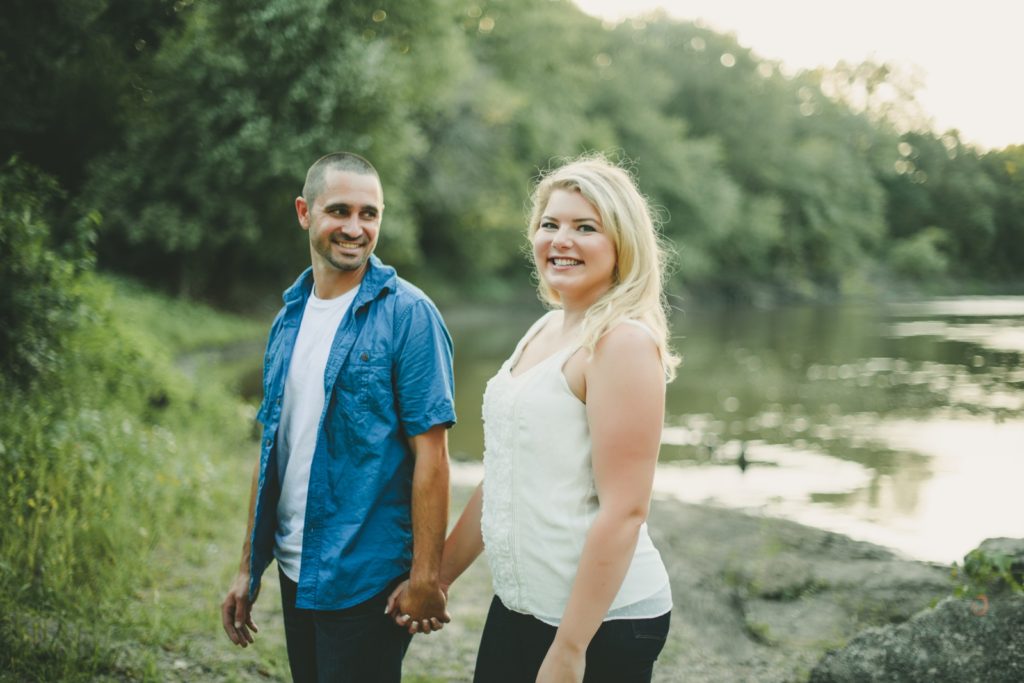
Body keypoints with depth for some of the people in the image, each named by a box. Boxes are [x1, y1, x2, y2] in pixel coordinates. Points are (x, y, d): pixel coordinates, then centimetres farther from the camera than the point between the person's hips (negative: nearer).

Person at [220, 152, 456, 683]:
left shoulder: (408, 314, -12)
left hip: (365, 579, -6)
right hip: (295, 573, 6)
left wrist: (425, 577, -18)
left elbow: (430, 452, -15)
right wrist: (249, 567, 12)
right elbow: (272, 448, 12)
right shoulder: (290, 316, 7)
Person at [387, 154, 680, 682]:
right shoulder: (545, 331, 9)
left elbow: (624, 511, -20)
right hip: (517, 607, 8)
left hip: (601, 621, -8)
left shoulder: (622, 341, -16)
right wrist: (440, 573, 16)